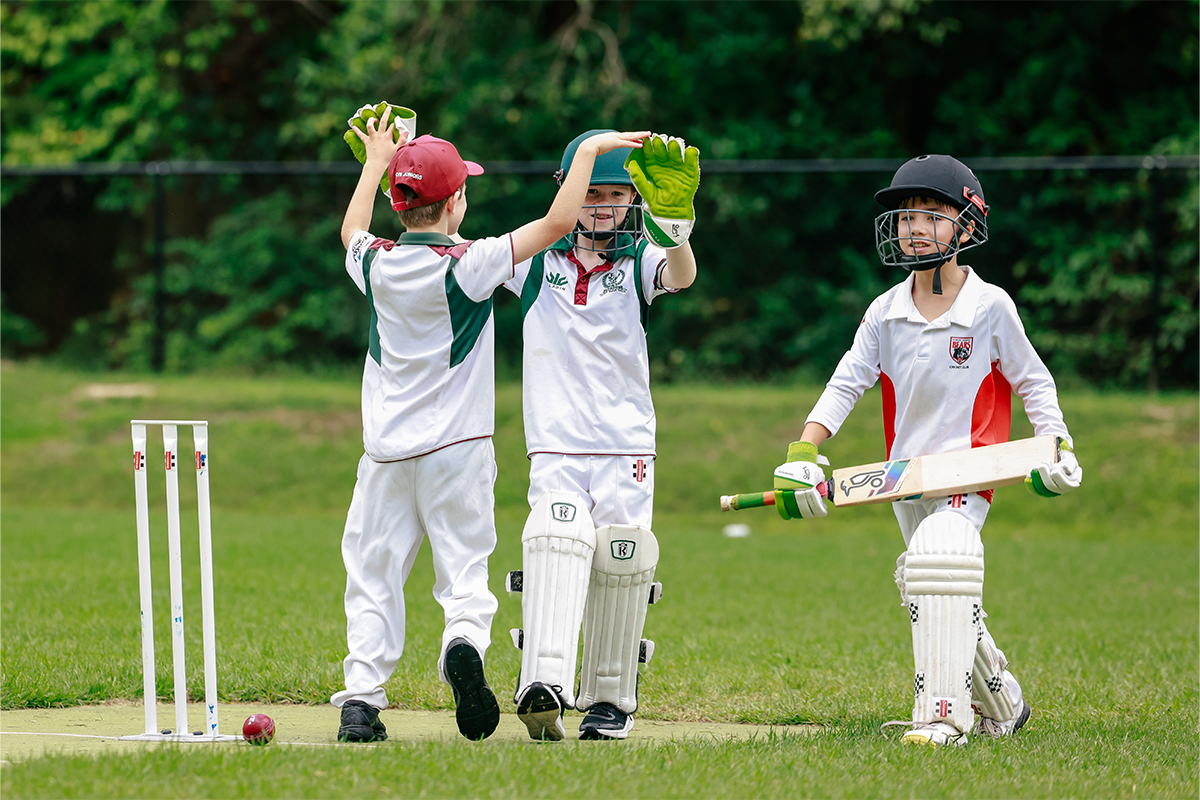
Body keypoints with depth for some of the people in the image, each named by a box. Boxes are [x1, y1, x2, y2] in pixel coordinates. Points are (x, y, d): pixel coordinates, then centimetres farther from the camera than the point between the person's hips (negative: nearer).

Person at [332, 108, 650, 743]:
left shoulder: (376, 264, 1)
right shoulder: (468, 266, -11)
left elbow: (352, 231, 26)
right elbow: (557, 223, -12)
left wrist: (377, 162, 38)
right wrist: (590, 149, -4)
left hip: (386, 451, 3)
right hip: (457, 449, -3)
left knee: (374, 577, 8)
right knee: (463, 569, 3)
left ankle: (360, 701, -2)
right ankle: (464, 642, -28)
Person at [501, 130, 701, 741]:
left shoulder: (639, 262, 4)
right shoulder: (535, 263, 8)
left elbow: (681, 277, -19)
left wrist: (672, 223, -40)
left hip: (626, 451, 1)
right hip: (555, 451, -1)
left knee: (620, 563, 0)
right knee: (556, 543, -21)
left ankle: (609, 701, 15)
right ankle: (544, 686, -35)